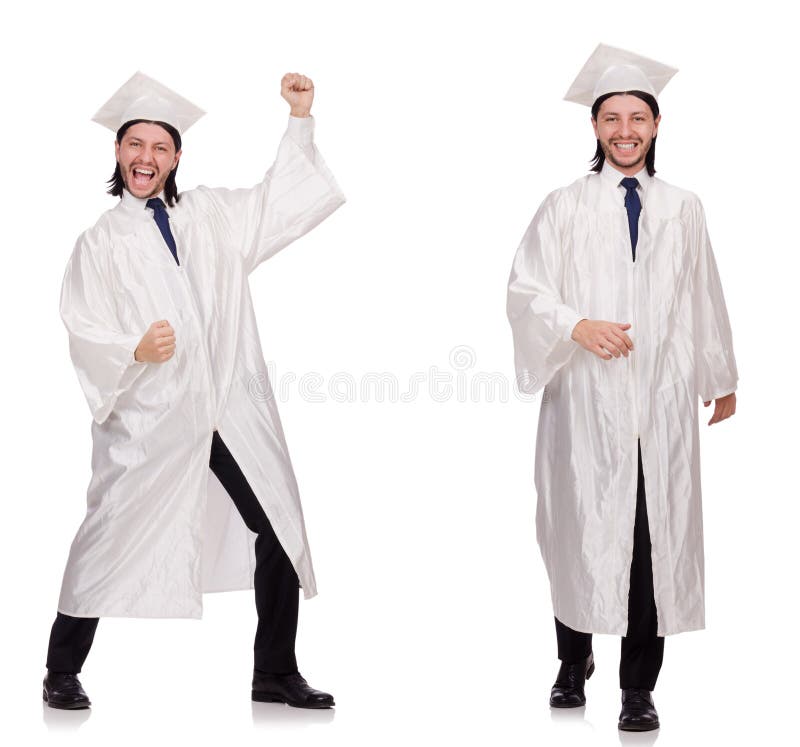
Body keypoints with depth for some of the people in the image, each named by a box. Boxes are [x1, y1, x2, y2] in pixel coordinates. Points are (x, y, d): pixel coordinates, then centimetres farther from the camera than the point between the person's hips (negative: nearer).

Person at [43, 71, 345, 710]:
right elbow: (84, 329, -2)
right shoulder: (101, 241, 5)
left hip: (234, 408, 3)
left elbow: (281, 200, 18)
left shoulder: (211, 214, 14)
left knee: (280, 530, 1)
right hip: (149, 416, -3)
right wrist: (134, 350, -22)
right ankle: (63, 670, 20)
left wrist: (300, 119, 11)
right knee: (112, 538, -1)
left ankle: (275, 673, 15)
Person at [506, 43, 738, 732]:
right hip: (585, 399, -1)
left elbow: (705, 298, 17)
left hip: (662, 404, 1)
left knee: (654, 539, -1)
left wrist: (722, 379, 23)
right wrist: (578, 325, -16)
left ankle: (639, 687, 11)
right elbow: (525, 291, 1)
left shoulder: (682, 209, 11)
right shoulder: (565, 207, 5)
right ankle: (574, 662, 28)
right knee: (581, 533, 5)